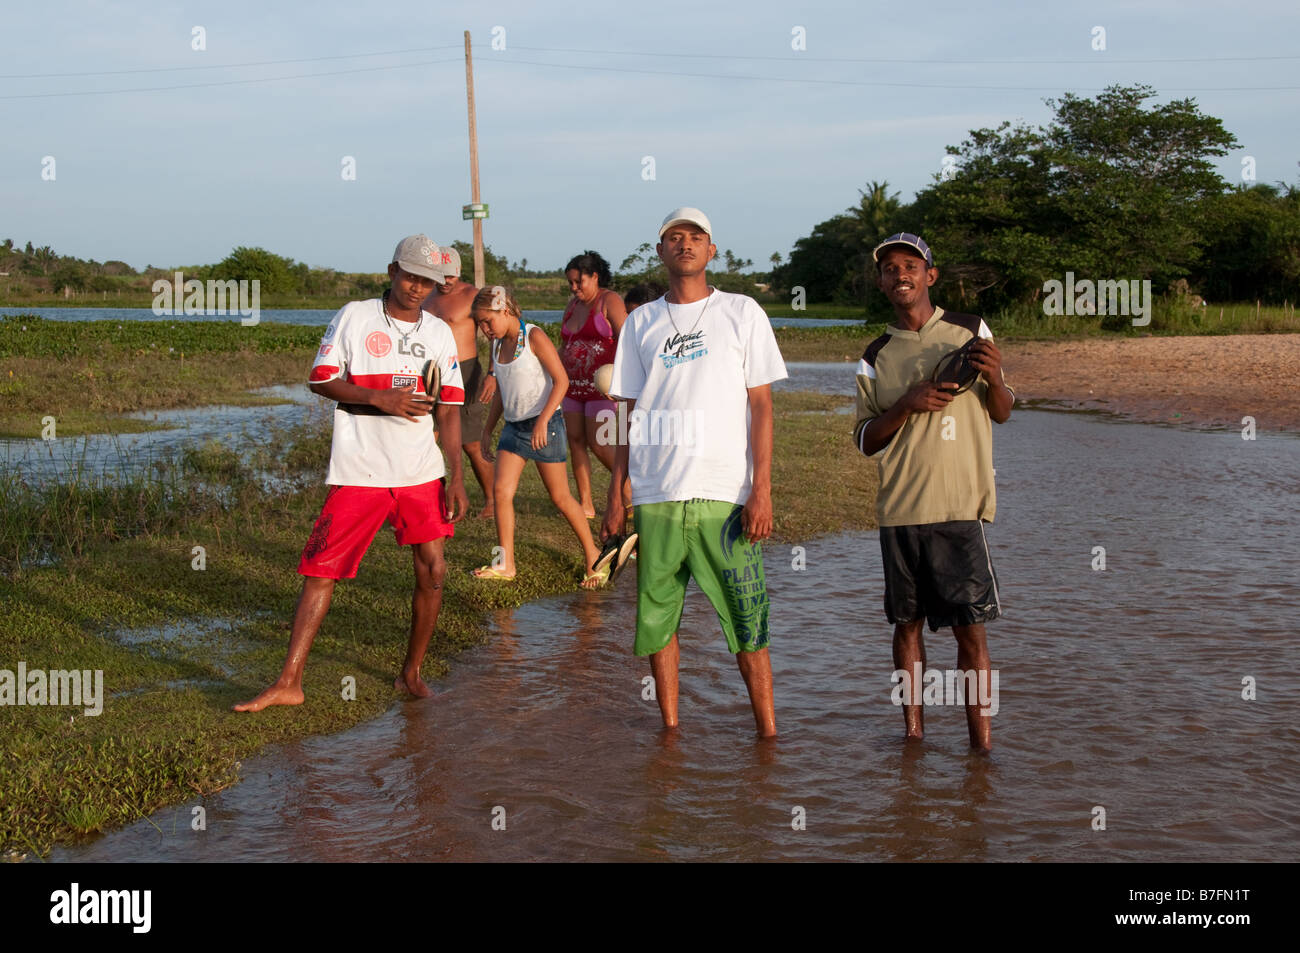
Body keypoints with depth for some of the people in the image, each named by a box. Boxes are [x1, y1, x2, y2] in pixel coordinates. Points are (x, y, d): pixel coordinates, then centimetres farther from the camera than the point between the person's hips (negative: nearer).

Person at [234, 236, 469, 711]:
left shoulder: (440, 333, 10)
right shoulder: (354, 317, 0)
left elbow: (449, 408, 8)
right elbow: (321, 380, -3)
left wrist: (455, 478, 2)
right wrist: (380, 398, -16)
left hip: (421, 474, 3)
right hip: (358, 472, -3)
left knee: (432, 569, 1)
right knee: (320, 570, -4)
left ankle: (411, 674, 19)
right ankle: (288, 682, 2)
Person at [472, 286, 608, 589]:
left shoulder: (534, 337, -12)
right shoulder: (498, 345, 10)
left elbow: (561, 380, -16)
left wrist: (542, 421, -23)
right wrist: (487, 429, 19)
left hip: (544, 426, -6)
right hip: (513, 426, 7)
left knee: (560, 497, 1)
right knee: (501, 490, -6)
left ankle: (592, 554, 18)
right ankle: (506, 564, 0)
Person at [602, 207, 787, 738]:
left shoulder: (742, 314, 5)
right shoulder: (641, 322, 13)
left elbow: (761, 406, 1)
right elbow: (630, 412, 15)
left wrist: (761, 490, -8)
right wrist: (616, 494, 8)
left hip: (725, 494, -3)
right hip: (655, 494, 3)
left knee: (747, 620, -2)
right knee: (657, 615, 5)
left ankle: (768, 734, 7)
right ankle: (669, 729, 17)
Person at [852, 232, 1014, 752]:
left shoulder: (970, 331, 6)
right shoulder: (876, 356, 10)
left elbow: (1002, 413, 12)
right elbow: (865, 440, 7)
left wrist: (994, 378, -10)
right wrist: (907, 405, -10)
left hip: (960, 503, -2)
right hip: (900, 509, 2)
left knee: (971, 628, -4)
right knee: (908, 622, 7)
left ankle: (981, 743, 2)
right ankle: (913, 730, 17)